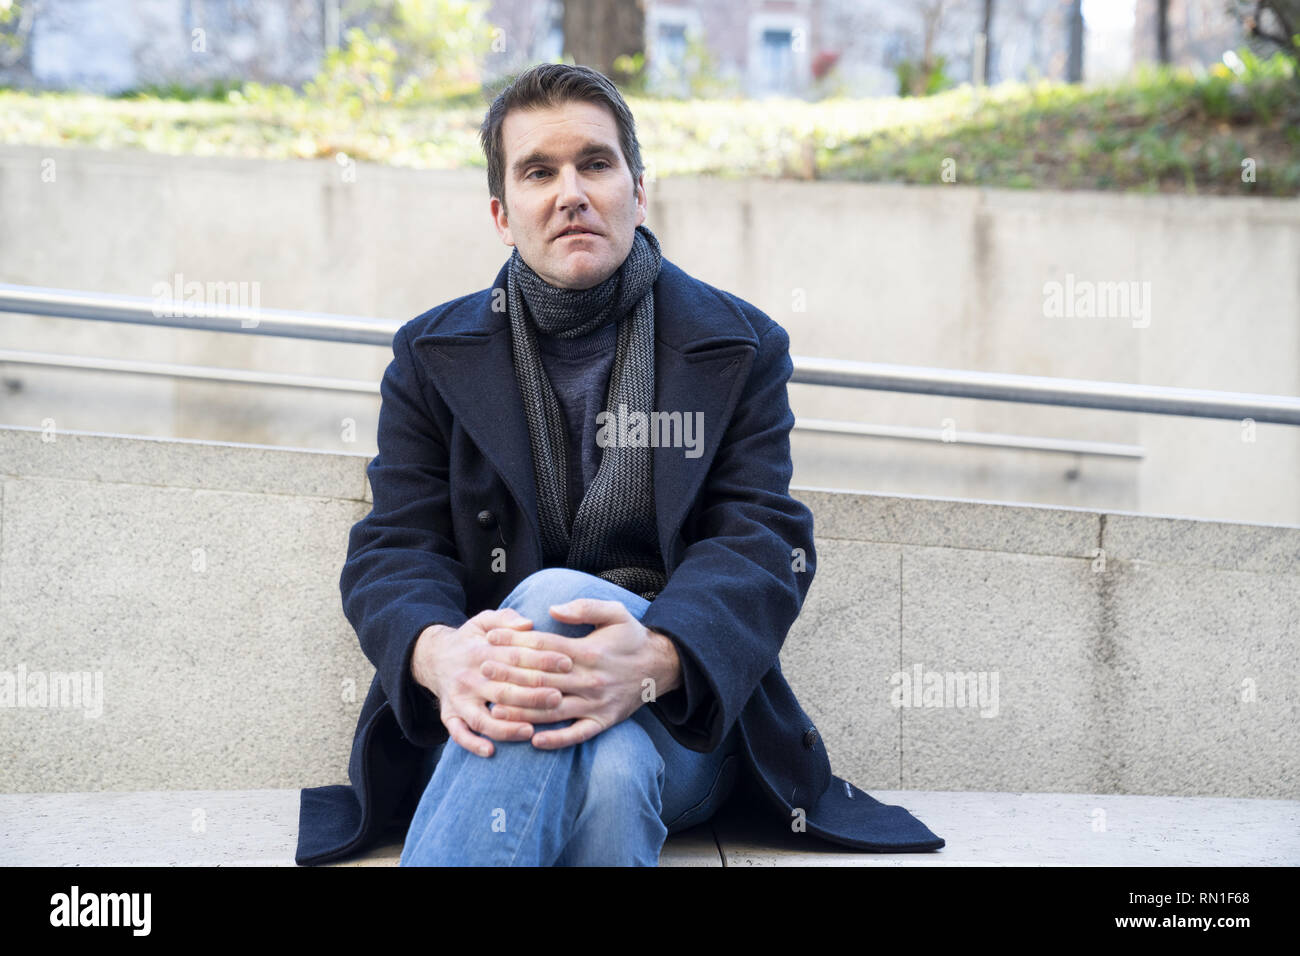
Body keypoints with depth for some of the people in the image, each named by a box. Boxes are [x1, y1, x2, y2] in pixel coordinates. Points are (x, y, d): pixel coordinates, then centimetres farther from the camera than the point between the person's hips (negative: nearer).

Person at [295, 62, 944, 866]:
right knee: (606, 775, -38)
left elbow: (761, 543, -4)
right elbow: (393, 550, 2)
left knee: (573, 654, -35)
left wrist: (653, 659, -30)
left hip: (684, 718, 0)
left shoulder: (741, 348, 9)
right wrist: (441, 655, -26)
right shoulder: (433, 356, 13)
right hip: (487, 711, 0)